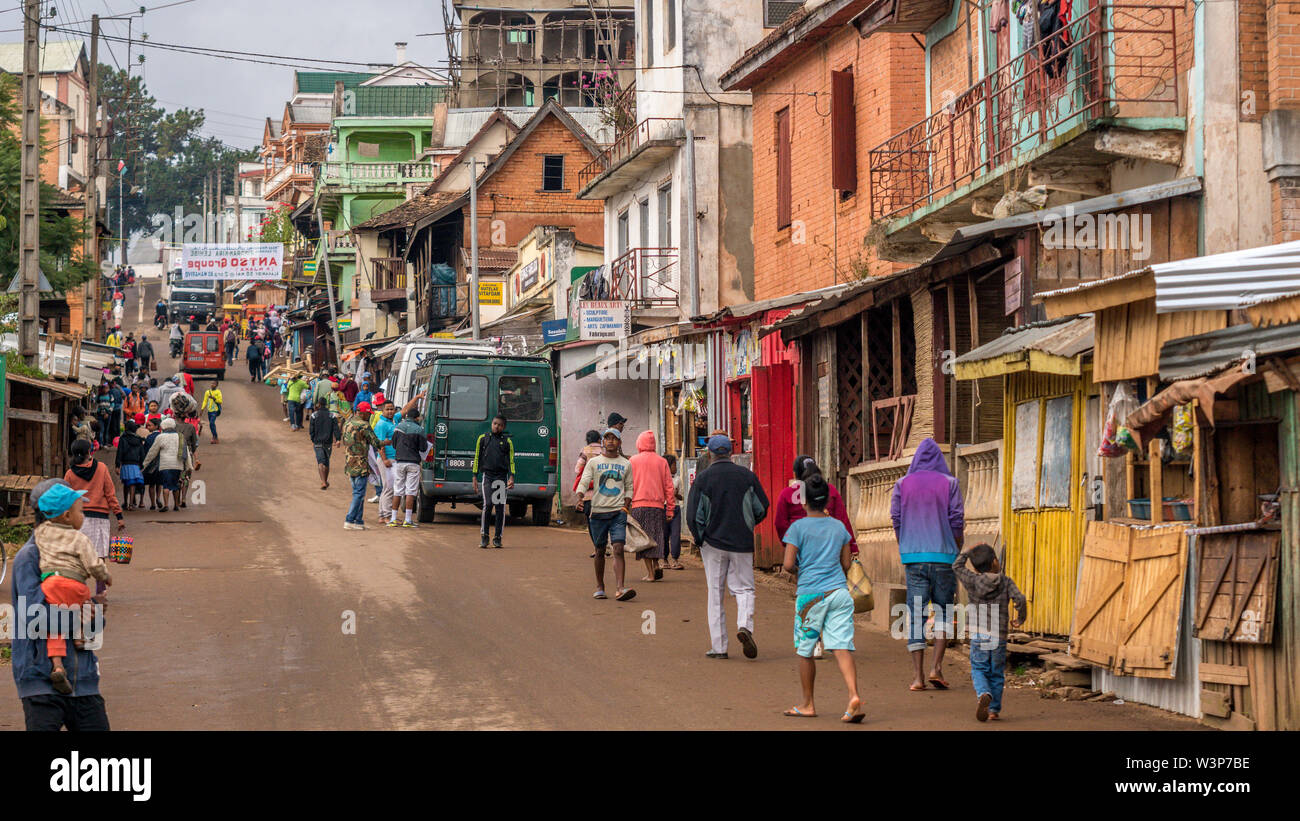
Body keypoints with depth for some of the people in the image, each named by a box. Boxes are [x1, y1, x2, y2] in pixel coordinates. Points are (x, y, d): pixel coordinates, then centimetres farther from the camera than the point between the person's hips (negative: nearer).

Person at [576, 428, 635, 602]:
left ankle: (620, 589, -23)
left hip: (618, 512, 0)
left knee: (618, 549, -14)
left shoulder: (626, 464, 11)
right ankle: (599, 587, 20)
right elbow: (584, 482, -1)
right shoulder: (594, 462, 8)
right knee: (600, 551, 7)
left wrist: (625, 506, 1)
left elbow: (629, 488, 16)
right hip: (598, 511, 0)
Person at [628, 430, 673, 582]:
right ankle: (656, 565, -2)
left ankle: (650, 573, -5)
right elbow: (668, 487, 7)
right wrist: (670, 509, 11)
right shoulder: (661, 461, 7)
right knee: (655, 538, 14)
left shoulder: (633, 461, 2)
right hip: (657, 505, 2)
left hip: (638, 504, -2)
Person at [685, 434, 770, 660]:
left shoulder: (703, 478, -4)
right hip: (742, 542, 1)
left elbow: (693, 515, -7)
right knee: (744, 588, 8)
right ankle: (744, 625, -20)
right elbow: (762, 508, 5)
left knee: (715, 593, 6)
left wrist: (700, 540, 7)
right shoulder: (747, 476, 0)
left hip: (713, 541, -1)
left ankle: (718, 646, 5)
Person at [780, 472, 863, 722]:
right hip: (839, 592, 3)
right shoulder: (839, 527, 9)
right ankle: (854, 697, -24)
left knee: (804, 650, 12)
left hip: (811, 595, -3)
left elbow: (789, 565, -8)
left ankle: (808, 704, 20)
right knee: (842, 647, -4)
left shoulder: (798, 528, -5)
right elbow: (846, 563, 14)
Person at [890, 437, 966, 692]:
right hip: (943, 555, -1)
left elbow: (896, 521, 6)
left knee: (915, 614, 1)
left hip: (913, 555, 1)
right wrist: (957, 554, 9)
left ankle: (918, 675, -3)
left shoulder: (902, 484, 6)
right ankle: (937, 667, -2)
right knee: (943, 611, 11)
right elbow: (957, 521, -2)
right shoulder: (949, 483, 0)